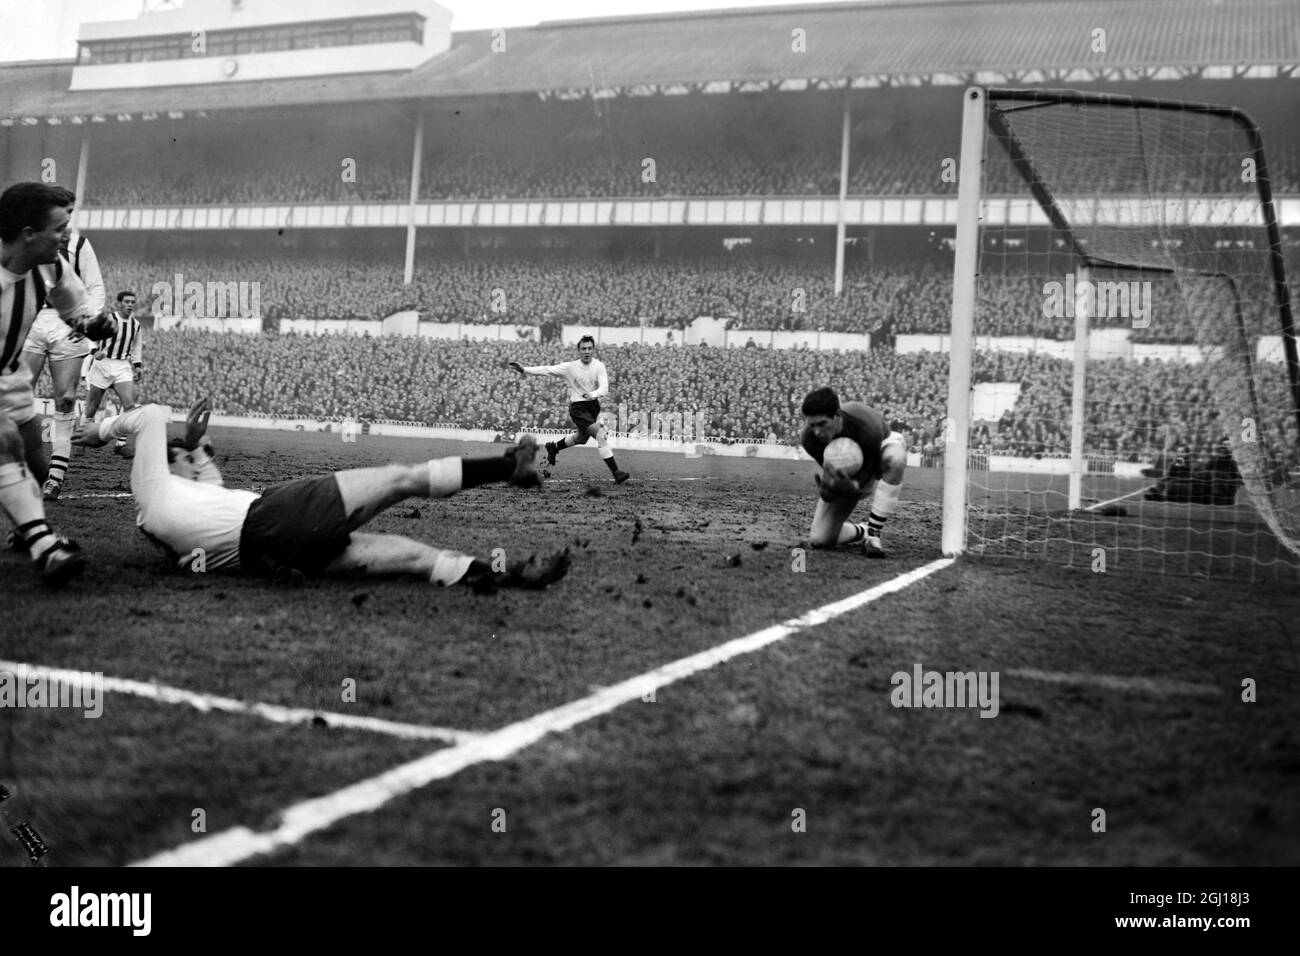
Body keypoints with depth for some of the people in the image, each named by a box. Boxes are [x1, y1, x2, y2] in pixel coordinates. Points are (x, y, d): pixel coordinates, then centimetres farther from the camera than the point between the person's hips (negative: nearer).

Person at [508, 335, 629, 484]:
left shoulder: (598, 366, -7)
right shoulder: (570, 368, -10)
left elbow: (604, 388, -17)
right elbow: (547, 369, -9)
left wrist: (592, 394, -38)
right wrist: (525, 370, -19)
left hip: (593, 406, 5)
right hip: (578, 407, -5)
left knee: (581, 438, 27)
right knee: (601, 435, -23)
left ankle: (553, 447, 54)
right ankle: (615, 472, -24)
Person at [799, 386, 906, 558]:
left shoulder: (868, 428, -40)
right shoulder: (809, 438, -31)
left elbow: (865, 478, -30)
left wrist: (852, 486, -52)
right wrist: (827, 486, -46)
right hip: (848, 473, 2)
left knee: (896, 459, -43)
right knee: (820, 540, -13)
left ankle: (873, 533, -29)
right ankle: (862, 533, 21)